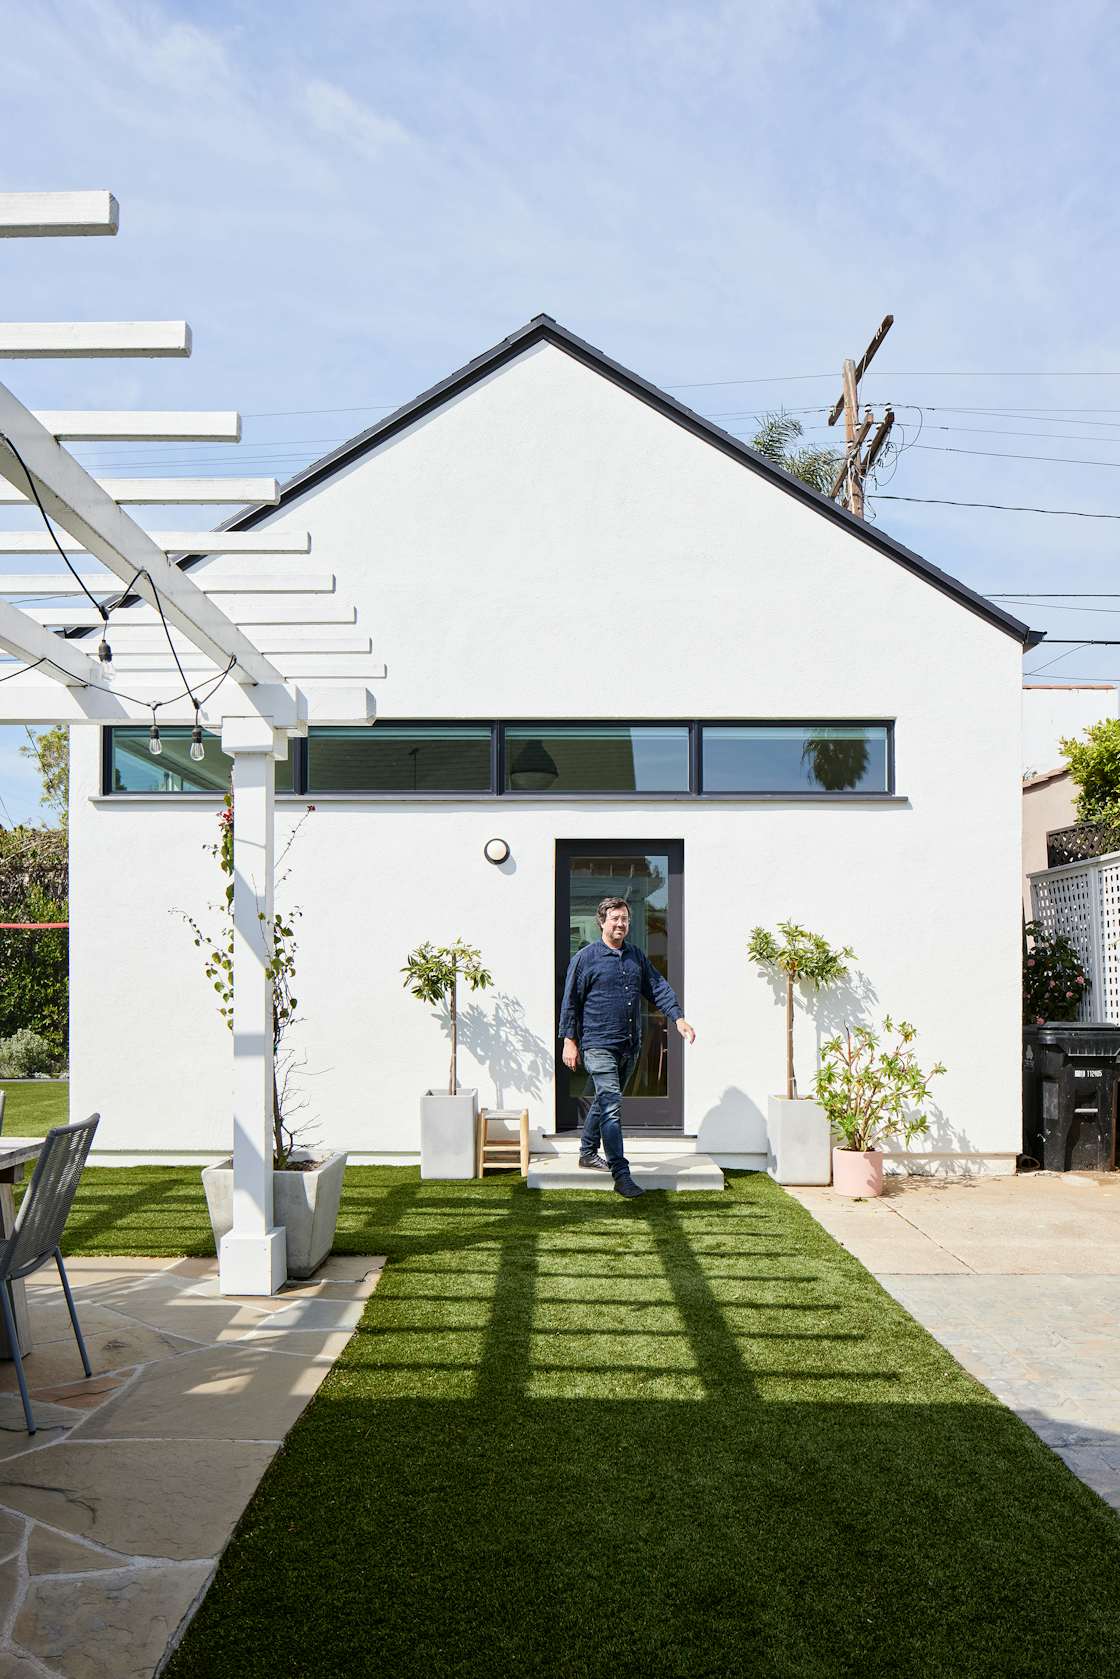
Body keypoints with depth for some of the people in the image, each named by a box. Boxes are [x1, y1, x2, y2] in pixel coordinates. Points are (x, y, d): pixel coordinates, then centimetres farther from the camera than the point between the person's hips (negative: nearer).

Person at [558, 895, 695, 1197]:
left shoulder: (637, 956, 12)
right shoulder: (585, 958, -4)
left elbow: (658, 988, 12)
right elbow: (570, 1002, -2)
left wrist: (678, 1017, -2)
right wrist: (569, 1040, -5)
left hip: (630, 1047, 6)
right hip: (599, 1045, -6)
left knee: (605, 1101, 19)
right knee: (611, 1107, -13)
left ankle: (588, 1153, 36)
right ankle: (621, 1174, -15)